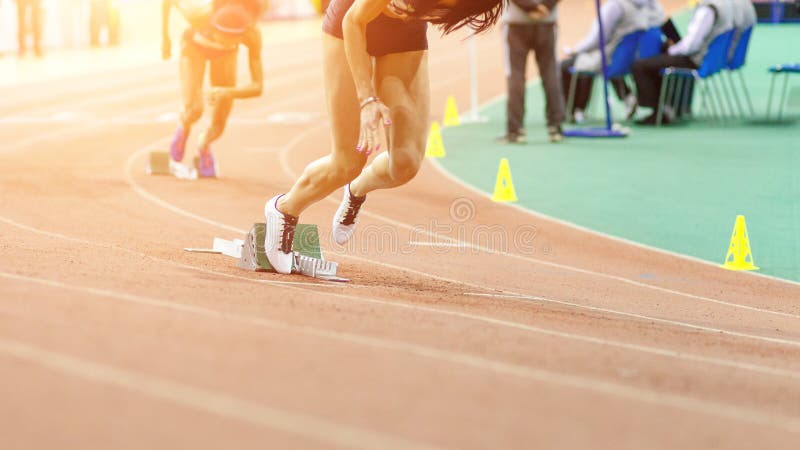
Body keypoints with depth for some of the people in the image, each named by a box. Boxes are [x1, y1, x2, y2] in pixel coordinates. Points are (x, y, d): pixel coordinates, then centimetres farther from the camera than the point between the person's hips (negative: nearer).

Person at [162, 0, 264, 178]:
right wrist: (165, 37, -10)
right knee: (194, 111, -23)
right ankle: (184, 126, 16)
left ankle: (204, 144, 35)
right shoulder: (199, 15, -44)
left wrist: (228, 92, -54)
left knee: (218, 126, -3)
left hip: (224, 55, 1)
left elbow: (257, 87, -35)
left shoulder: (253, 34, -39)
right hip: (194, 45, -1)